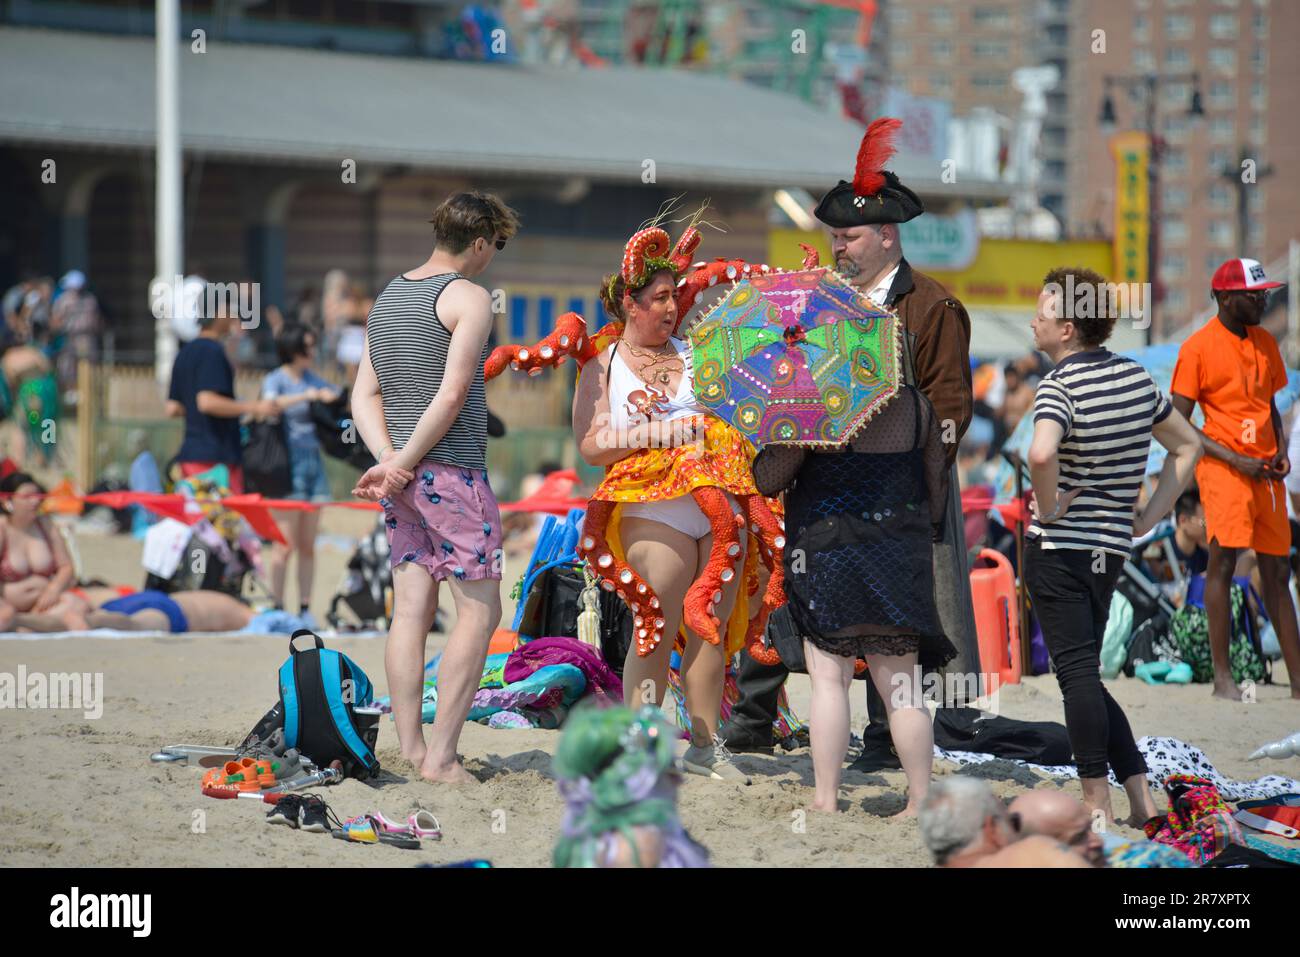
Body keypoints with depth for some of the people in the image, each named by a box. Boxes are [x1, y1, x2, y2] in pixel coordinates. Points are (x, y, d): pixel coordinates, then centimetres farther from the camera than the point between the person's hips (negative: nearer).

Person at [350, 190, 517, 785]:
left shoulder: (387, 299, 15)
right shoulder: (469, 297, -9)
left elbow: (364, 395, 10)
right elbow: (452, 395, -17)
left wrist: (389, 459, -2)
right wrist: (404, 463, -12)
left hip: (402, 481, 8)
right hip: (453, 470, -8)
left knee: (411, 611, 6)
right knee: (479, 610, -3)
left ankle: (411, 751, 4)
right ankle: (441, 757, -9)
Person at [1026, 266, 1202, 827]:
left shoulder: (1061, 385, -15)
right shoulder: (1137, 377, 8)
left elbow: (1041, 454, -36)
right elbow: (1187, 447, 18)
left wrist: (1048, 506, -18)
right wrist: (1147, 519, 15)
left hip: (1058, 545, -7)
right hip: (1111, 548, 7)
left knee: (1076, 672, -5)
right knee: (1085, 674, 16)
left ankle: (1096, 804, -7)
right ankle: (1140, 798, 11)